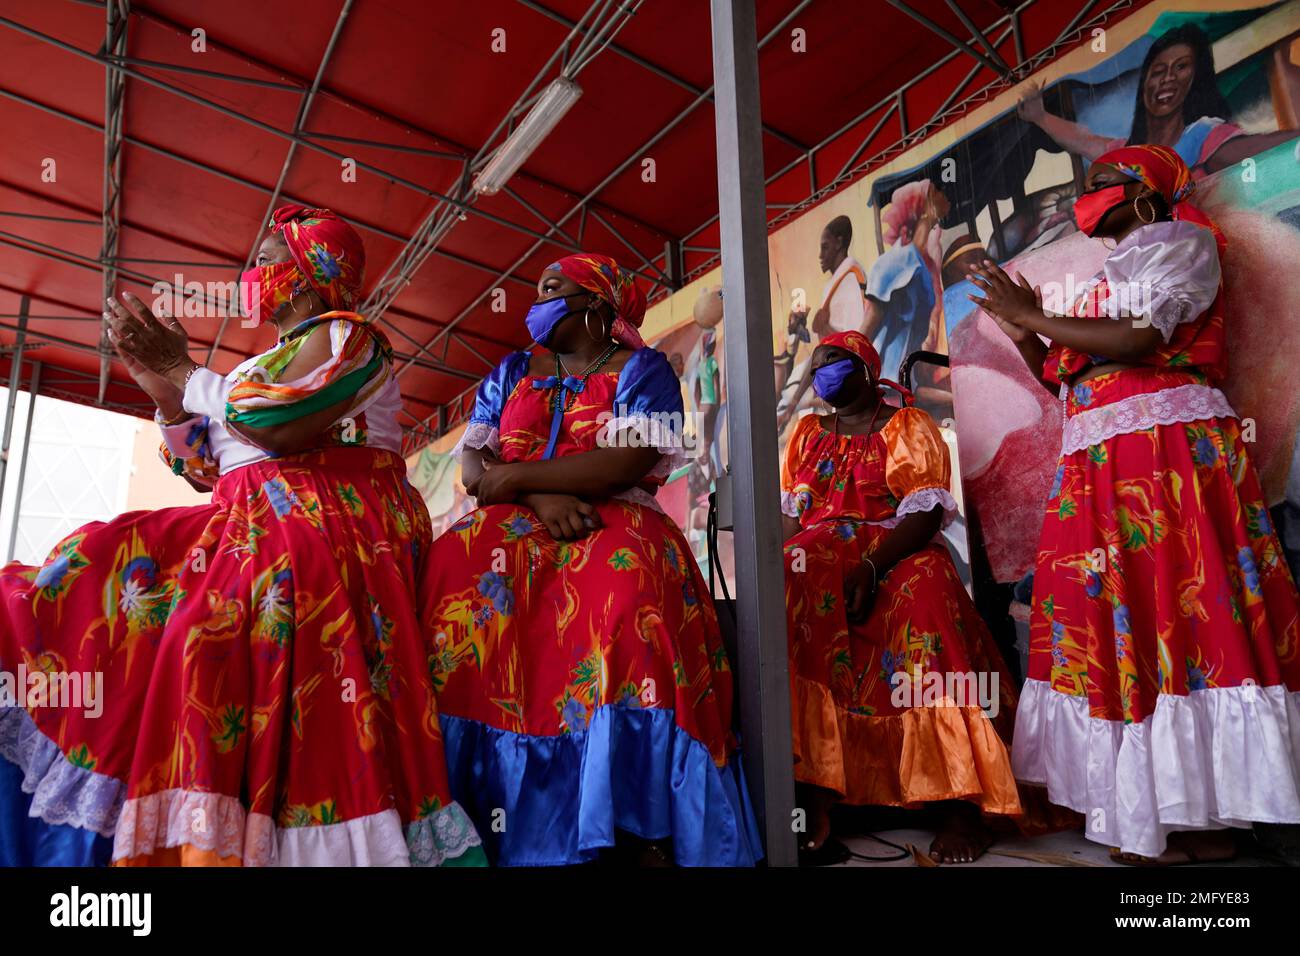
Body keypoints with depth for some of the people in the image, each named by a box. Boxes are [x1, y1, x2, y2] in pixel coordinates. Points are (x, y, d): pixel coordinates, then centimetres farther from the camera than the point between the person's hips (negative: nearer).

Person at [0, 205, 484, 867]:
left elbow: (281, 426, -17)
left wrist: (181, 372, -2)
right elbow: (206, 469, 25)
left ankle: (216, 837, -23)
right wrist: (167, 394, 11)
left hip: (326, 531, -8)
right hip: (247, 527, 8)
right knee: (105, 561, -7)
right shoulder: (264, 365, 27)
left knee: (213, 629, -29)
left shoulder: (344, 336, 2)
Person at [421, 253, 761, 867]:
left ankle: (641, 829, -32)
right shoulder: (511, 372, 23)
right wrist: (542, 496, -11)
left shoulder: (641, 368, 9)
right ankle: (462, 814, -27)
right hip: (514, 525, 4)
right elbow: (471, 465, 9)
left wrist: (515, 478, -7)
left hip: (615, 523, -3)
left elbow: (628, 464, -8)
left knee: (626, 590, -36)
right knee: (456, 568, -29)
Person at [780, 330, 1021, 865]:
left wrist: (870, 568, -22)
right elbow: (789, 516, 14)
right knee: (790, 596, -31)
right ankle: (811, 801, -38)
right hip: (818, 560, 3)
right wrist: (788, 566, -9)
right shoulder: (807, 433, 24)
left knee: (924, 587, -36)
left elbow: (925, 511, -5)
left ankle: (959, 804, -36)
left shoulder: (907, 425, 11)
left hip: (896, 557, -2)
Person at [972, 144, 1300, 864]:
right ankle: (1147, 805, 8)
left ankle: (1201, 822, -3)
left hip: (1167, 446, -8)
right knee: (1109, 621, 2)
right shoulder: (1109, 279, 28)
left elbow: (1138, 339, -14)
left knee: (1175, 611, -10)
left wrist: (1032, 314, -7)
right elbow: (1063, 378, 24)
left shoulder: (1180, 241, 5)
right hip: (1097, 461, 8)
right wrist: (1023, 333, 11)